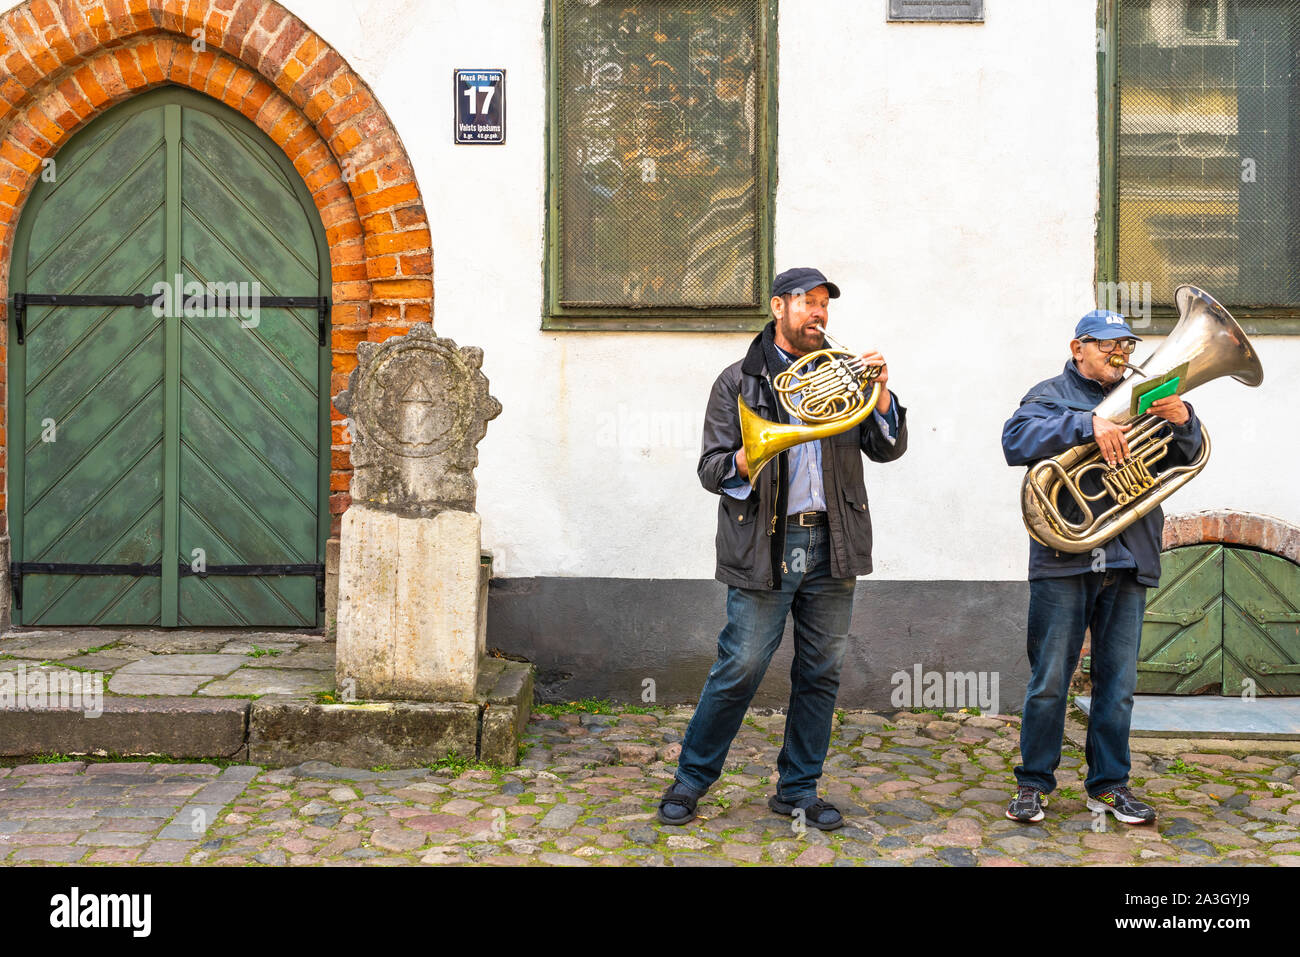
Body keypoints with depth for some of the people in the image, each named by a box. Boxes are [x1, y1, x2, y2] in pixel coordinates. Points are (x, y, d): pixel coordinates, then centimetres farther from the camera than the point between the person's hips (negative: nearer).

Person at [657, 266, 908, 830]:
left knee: (820, 672, 7)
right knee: (740, 668, -3)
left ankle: (798, 789, 21)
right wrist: (744, 461, -22)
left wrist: (880, 393, -8)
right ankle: (691, 778, 14)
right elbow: (711, 467, 0)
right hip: (765, 545, -4)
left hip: (830, 545, 4)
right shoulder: (740, 380, 6)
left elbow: (887, 449, 8)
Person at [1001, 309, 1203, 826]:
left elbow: (1185, 458, 11)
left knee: (1117, 683, 8)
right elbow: (1016, 440, -13)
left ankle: (1108, 784, 19)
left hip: (1128, 563, 4)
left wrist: (1183, 421, -10)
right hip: (1064, 557, -4)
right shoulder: (1052, 395, 7)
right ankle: (1033, 782, 13)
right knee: (1049, 680, 1)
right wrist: (1087, 424, -24)